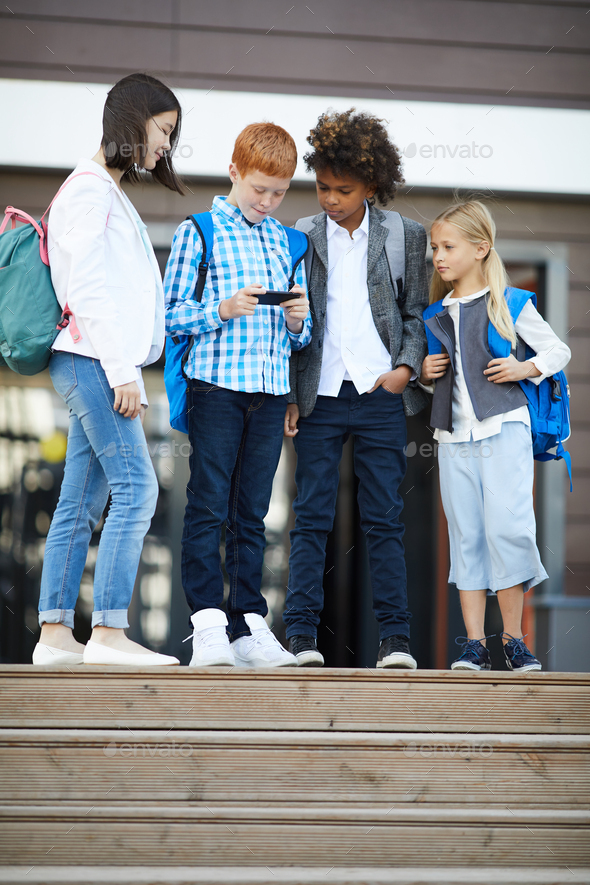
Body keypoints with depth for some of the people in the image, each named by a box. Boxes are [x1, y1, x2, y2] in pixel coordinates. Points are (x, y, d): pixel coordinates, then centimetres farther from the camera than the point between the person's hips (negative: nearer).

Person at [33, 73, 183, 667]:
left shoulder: (109, 193, 24)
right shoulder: (90, 189, -6)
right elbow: (87, 290, -14)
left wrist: (126, 372, 16)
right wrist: (122, 372, -18)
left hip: (95, 366, 10)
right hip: (91, 358, -10)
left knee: (80, 503, 4)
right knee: (135, 487, -15)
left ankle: (54, 634, 3)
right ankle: (108, 632, -17)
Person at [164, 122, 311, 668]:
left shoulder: (286, 241, 16)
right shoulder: (199, 232, 2)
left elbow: (299, 337, 19)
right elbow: (170, 315, -3)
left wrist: (297, 320, -3)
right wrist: (223, 309, -17)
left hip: (271, 390, 4)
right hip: (216, 383, -4)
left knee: (253, 511, 7)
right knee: (208, 506, -6)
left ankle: (250, 627, 9)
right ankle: (208, 627, -4)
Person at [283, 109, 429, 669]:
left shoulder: (406, 236, 7)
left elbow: (416, 313, 12)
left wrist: (406, 367, -5)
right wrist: (289, 396, 1)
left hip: (381, 395, 0)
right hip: (320, 394, 0)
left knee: (384, 518, 0)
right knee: (311, 517, -1)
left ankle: (395, 638, 3)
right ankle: (301, 635, 2)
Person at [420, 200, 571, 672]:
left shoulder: (509, 304, 2)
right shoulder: (434, 314, 14)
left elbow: (559, 350, 8)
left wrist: (525, 368, -9)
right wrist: (424, 372, 5)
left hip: (504, 429, -4)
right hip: (454, 437, 4)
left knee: (507, 528, -12)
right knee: (466, 535, 2)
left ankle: (514, 639, -1)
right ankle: (474, 643, 5)